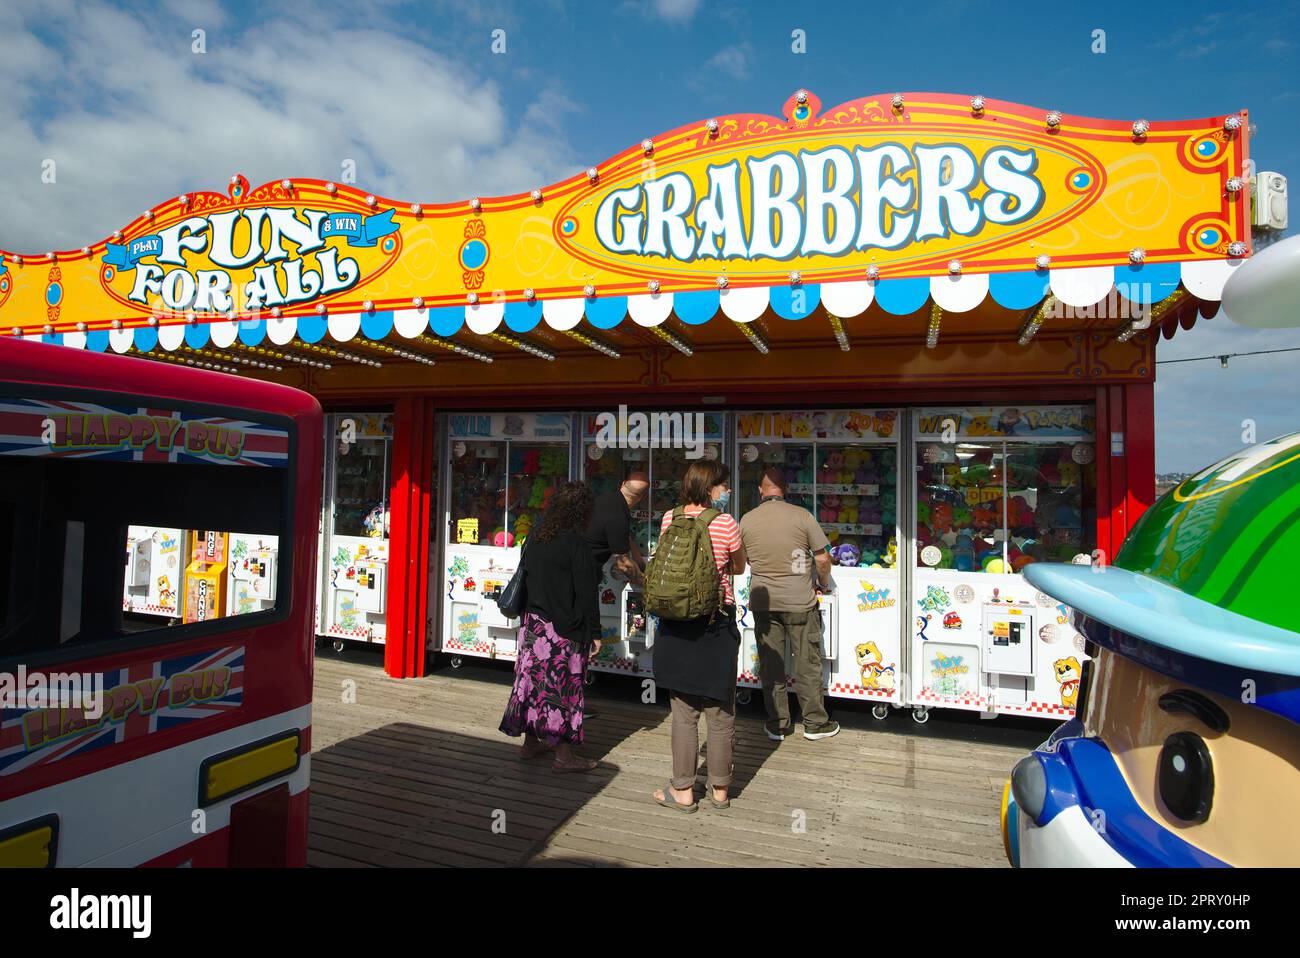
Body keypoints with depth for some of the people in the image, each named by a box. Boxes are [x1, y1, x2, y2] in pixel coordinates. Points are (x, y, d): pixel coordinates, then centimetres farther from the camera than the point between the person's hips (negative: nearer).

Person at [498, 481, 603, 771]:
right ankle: (564, 755, 10)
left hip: (533, 624, 7)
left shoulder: (536, 537, 5)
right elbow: (586, 593, -15)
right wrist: (595, 633, -9)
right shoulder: (576, 544, -17)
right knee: (560, 686, 1)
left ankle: (531, 742, 29)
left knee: (534, 679, 15)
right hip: (563, 631, -7)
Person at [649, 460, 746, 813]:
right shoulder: (725, 522, -10)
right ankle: (720, 789, 24)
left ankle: (683, 790, 20)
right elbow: (739, 567, 6)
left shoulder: (670, 518, 0)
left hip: (676, 623, 3)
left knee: (683, 711, 11)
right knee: (720, 710, 12)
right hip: (717, 623, -2)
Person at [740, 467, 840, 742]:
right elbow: (823, 558, -5)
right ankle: (815, 723, 21)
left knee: (770, 665, 10)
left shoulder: (746, 520, -1)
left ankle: (777, 725, 20)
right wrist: (824, 583, 13)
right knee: (807, 664, 10)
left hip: (763, 602, 3)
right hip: (799, 601, -2)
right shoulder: (801, 515, -9)